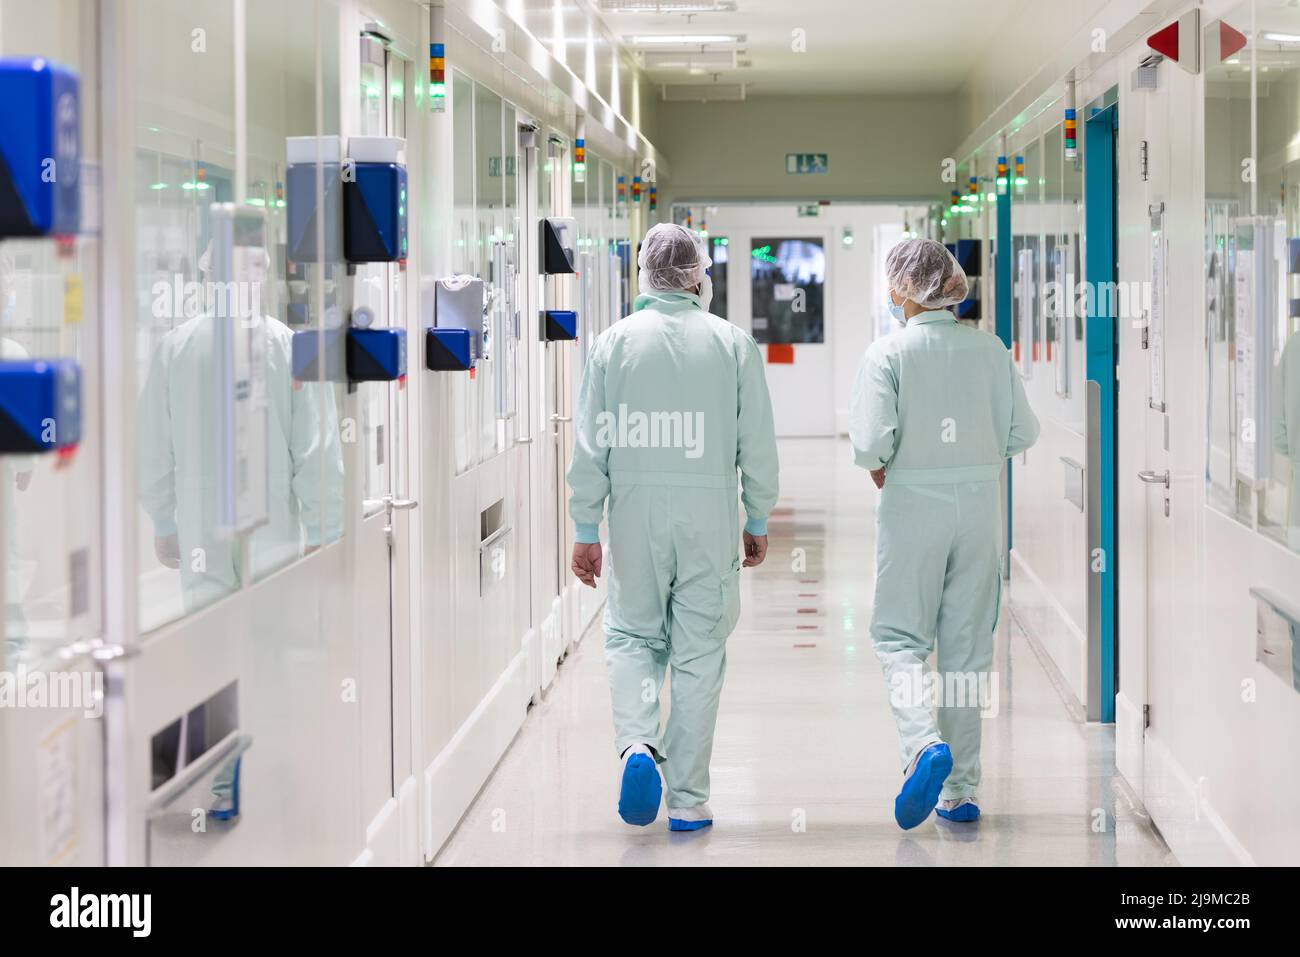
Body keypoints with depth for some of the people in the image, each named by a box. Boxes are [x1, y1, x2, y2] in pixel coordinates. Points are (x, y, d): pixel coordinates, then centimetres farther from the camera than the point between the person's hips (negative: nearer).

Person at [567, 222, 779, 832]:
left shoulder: (615, 342, 0)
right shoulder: (732, 344, -1)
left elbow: (591, 446, -1)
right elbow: (757, 444, 1)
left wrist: (585, 531, 5)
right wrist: (758, 521, 11)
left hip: (636, 510, 0)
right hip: (710, 513, 0)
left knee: (632, 635, 16)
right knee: (699, 652, 6)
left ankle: (637, 742, -10)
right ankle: (688, 799, 8)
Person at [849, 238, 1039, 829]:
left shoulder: (889, 352, -10)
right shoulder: (989, 349, 2)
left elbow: (870, 441, -16)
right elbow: (1022, 432, 3)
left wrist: (878, 467, 5)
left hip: (913, 504, -4)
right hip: (979, 503, 4)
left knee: (899, 635, 8)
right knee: (968, 643, 10)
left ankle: (924, 743, -19)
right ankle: (960, 789, 13)